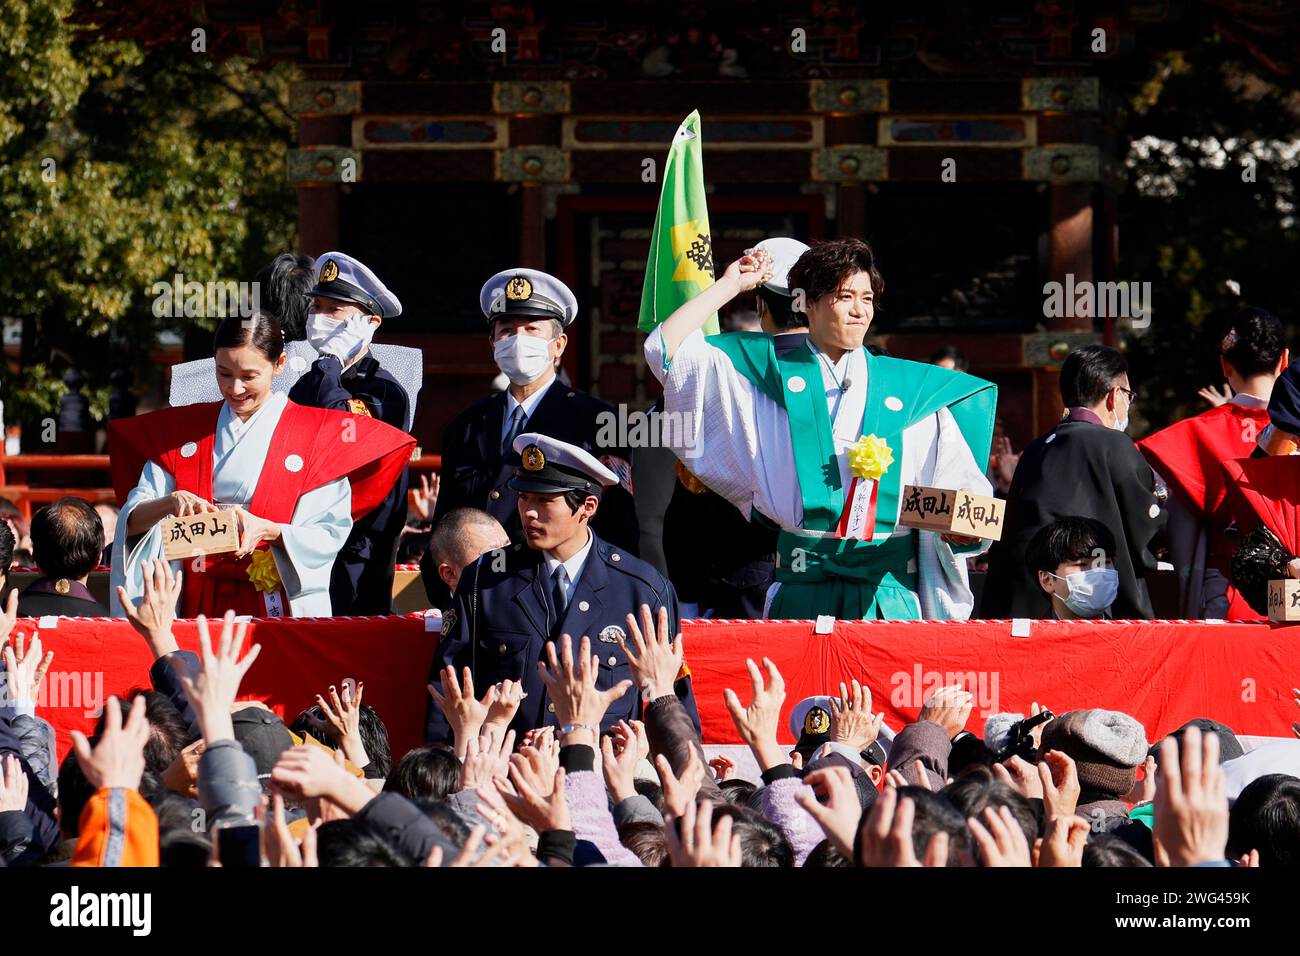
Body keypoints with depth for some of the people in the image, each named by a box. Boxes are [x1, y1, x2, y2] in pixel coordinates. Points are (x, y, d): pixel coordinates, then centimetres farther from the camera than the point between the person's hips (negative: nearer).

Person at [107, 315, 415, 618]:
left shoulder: (318, 432, 5)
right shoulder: (182, 430, 13)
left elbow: (330, 533, -1)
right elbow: (132, 519, 6)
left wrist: (268, 530, -18)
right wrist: (170, 503, -15)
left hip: (279, 610, -2)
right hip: (198, 605, 2)